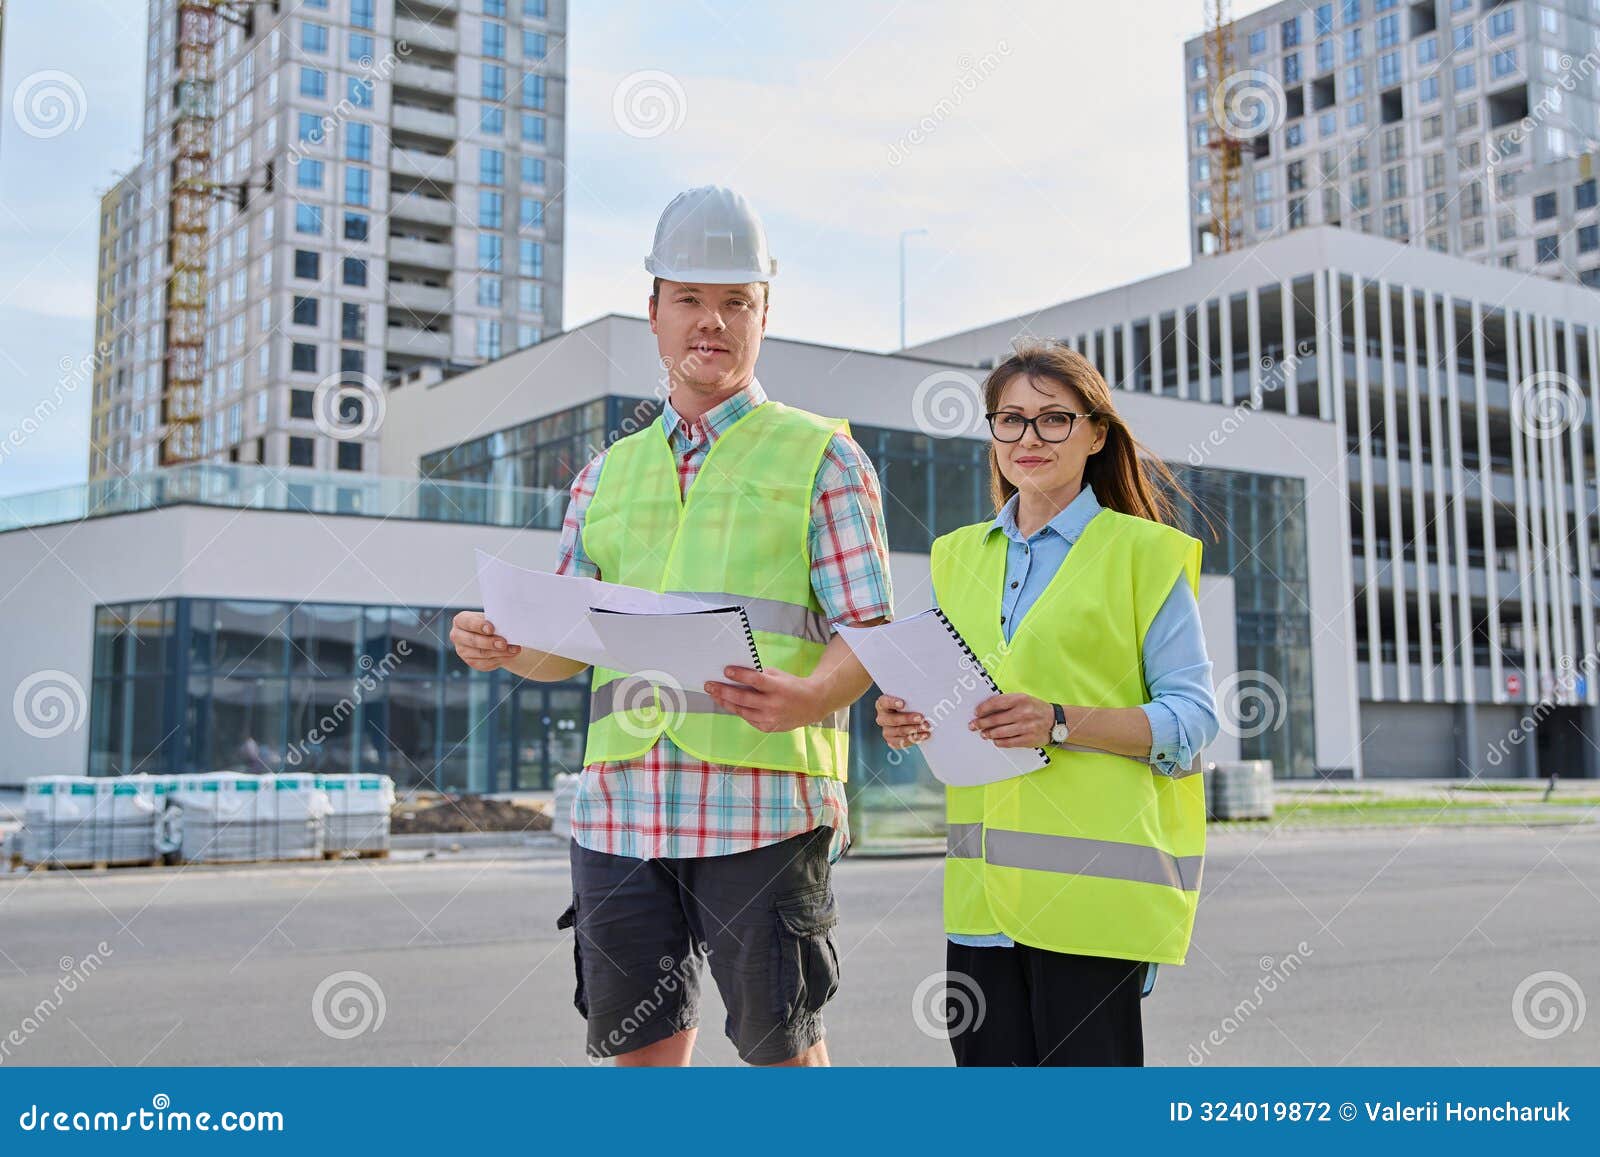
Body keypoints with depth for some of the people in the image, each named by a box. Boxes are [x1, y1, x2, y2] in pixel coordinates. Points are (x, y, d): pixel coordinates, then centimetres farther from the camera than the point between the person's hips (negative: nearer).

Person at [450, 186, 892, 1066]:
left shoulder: (820, 455, 5)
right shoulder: (608, 474, 18)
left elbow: (871, 634, -2)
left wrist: (810, 696, -23)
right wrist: (502, 647, -5)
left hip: (762, 800, -4)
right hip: (619, 801, 4)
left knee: (782, 1047, 5)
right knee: (641, 1047, 12)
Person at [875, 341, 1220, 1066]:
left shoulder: (1141, 552, -1)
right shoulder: (960, 555, 16)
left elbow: (1192, 719, -6)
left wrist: (1059, 723, -19)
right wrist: (911, 721, 0)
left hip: (1093, 873, -5)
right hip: (982, 881, 5)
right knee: (988, 1058, 5)